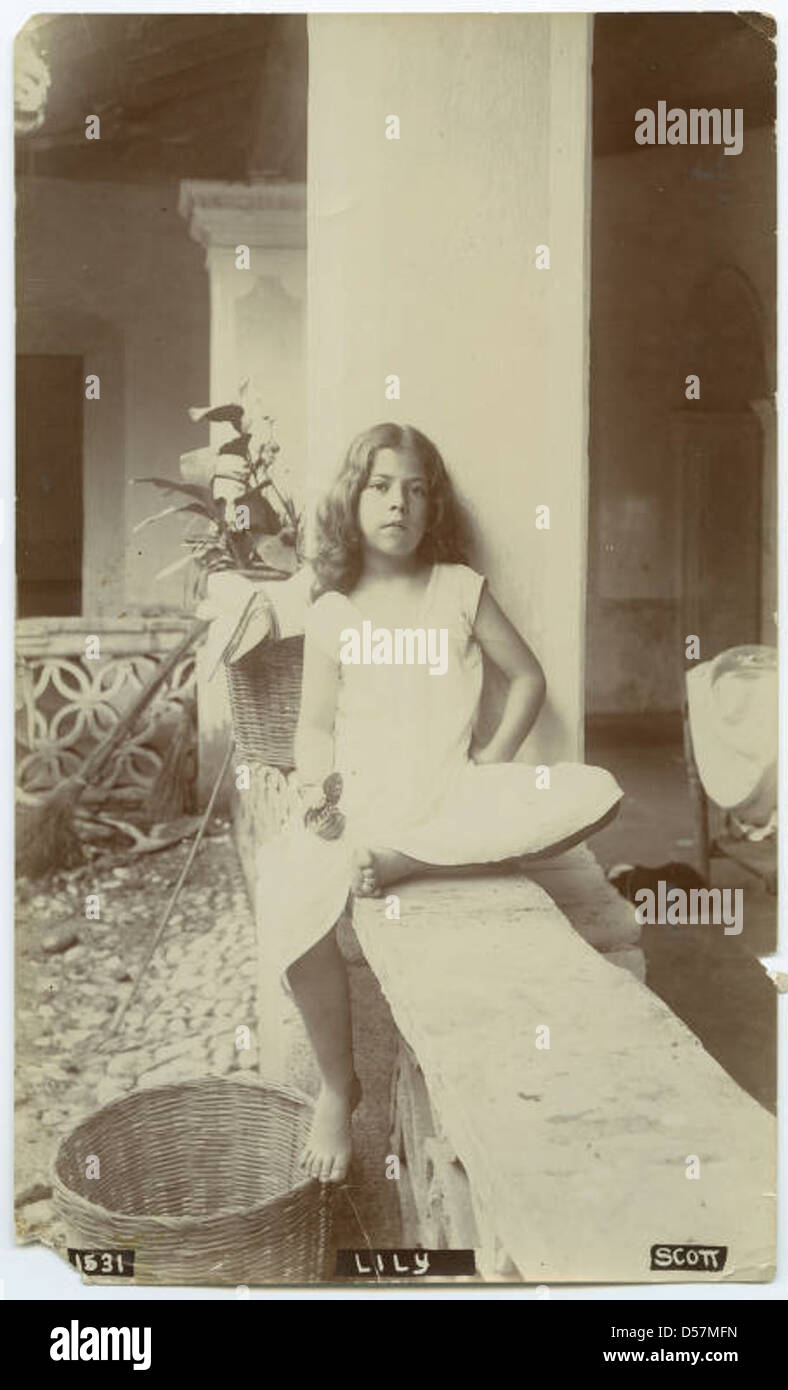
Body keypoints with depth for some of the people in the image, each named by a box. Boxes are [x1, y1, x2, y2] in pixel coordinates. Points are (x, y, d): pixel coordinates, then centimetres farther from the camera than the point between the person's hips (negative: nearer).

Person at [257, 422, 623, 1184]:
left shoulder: (460, 589, 10)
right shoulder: (332, 613, 10)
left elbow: (529, 677, 13)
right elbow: (316, 723, 8)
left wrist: (492, 761, -1)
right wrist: (318, 785, -13)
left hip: (453, 793, 1)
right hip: (362, 797, 0)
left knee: (595, 793, -25)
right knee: (293, 901, -30)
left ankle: (405, 859, -23)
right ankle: (338, 1087, -5)